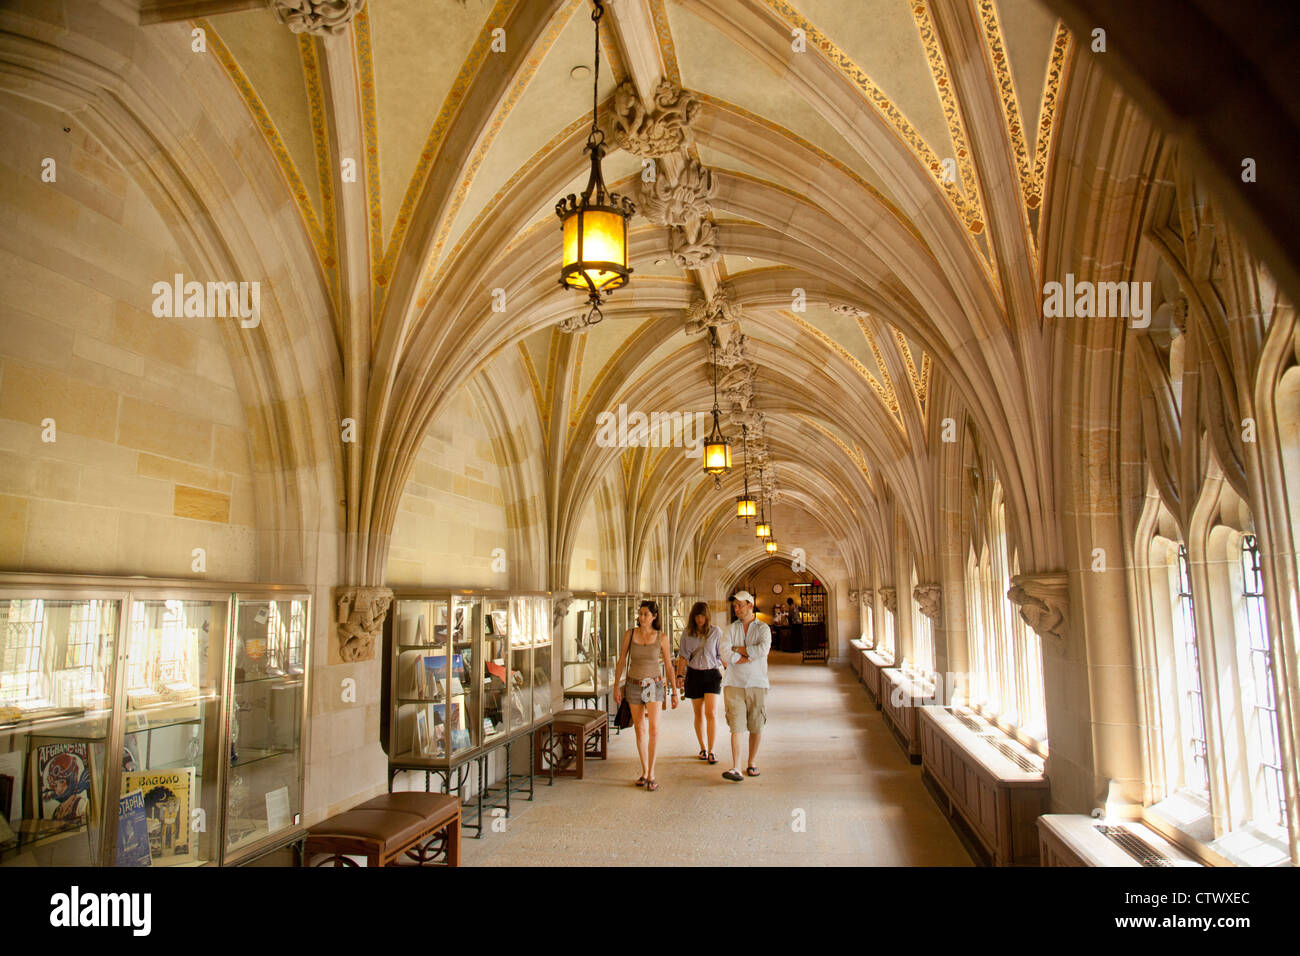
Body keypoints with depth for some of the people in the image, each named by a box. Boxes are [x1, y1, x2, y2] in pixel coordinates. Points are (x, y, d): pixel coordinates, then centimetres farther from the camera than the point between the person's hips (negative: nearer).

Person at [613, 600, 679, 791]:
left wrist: (675, 691, 2)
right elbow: (621, 661, 2)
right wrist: (616, 687, -1)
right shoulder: (630, 633, -3)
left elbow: (668, 665, 2)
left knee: (654, 728, -13)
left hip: (654, 685, -2)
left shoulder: (661, 636, -5)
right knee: (640, 729, 7)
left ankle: (651, 774, -7)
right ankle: (644, 772, 19)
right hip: (634, 686, 2)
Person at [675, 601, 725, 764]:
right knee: (699, 714, 10)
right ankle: (703, 748, 23)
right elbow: (682, 656, 6)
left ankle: (711, 751, -6)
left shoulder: (716, 631, -2)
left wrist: (723, 673, -4)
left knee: (711, 713, -12)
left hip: (712, 674, -2)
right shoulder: (687, 633, 2)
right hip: (694, 675, 2)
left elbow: (721, 654, 4)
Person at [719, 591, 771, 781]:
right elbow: (725, 655, -8)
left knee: (756, 727, 6)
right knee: (737, 727, -8)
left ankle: (752, 763, 23)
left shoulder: (763, 628, 4)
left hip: (757, 684, 0)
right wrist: (749, 657, -9)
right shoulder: (730, 629, 7)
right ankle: (736, 768, -10)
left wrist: (737, 649, -9)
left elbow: (763, 649, -16)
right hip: (734, 684, 0)